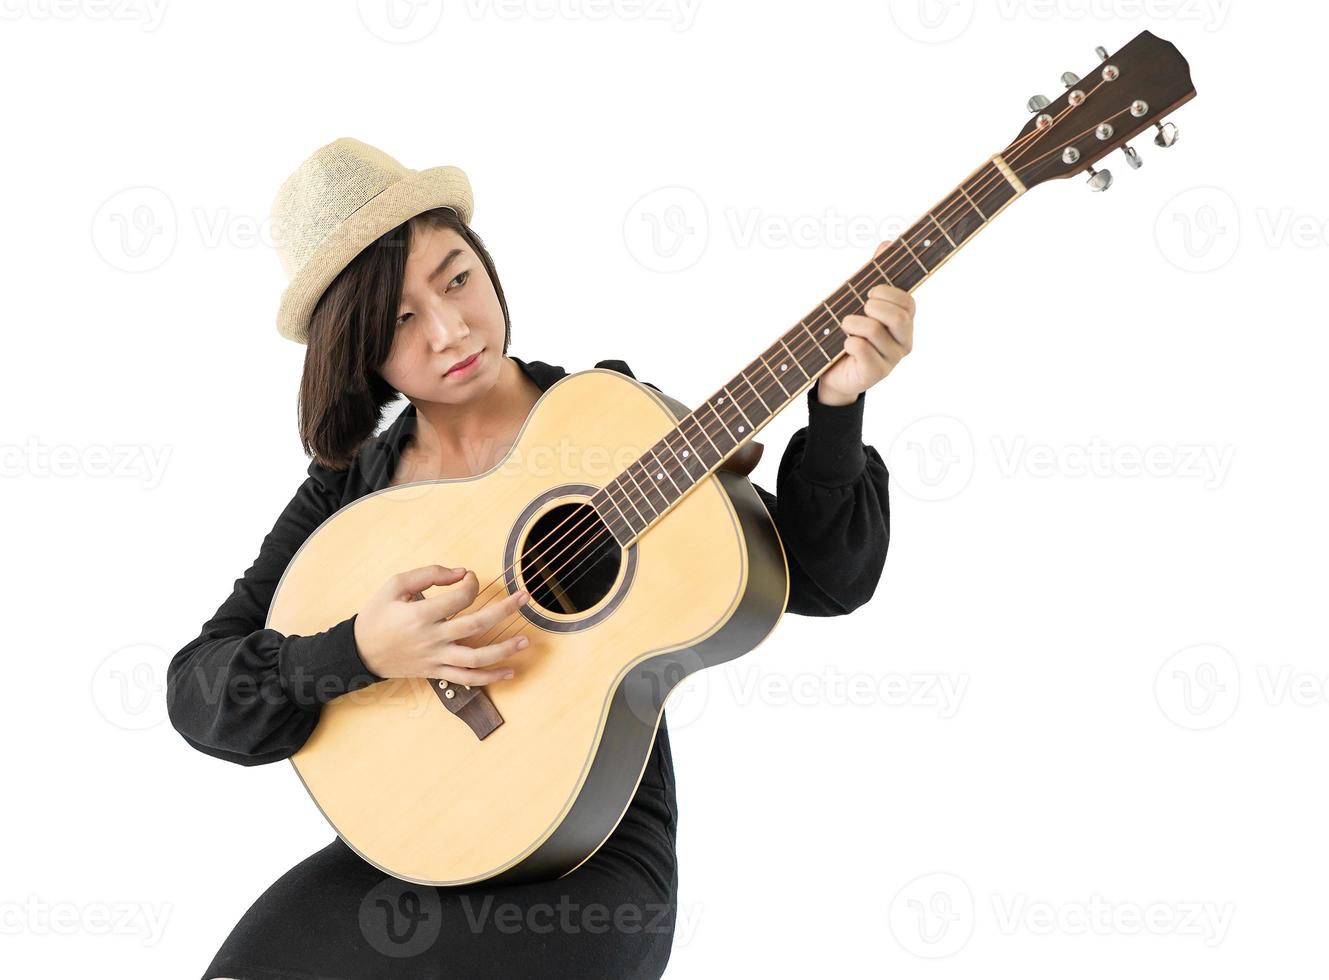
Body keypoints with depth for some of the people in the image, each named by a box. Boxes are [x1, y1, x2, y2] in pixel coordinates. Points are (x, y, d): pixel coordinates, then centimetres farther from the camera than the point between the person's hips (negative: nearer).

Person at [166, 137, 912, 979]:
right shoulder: (348, 490, 5)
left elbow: (819, 579, -2)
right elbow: (197, 690, -3)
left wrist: (837, 407, -17)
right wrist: (359, 652, -21)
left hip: (595, 855, -2)